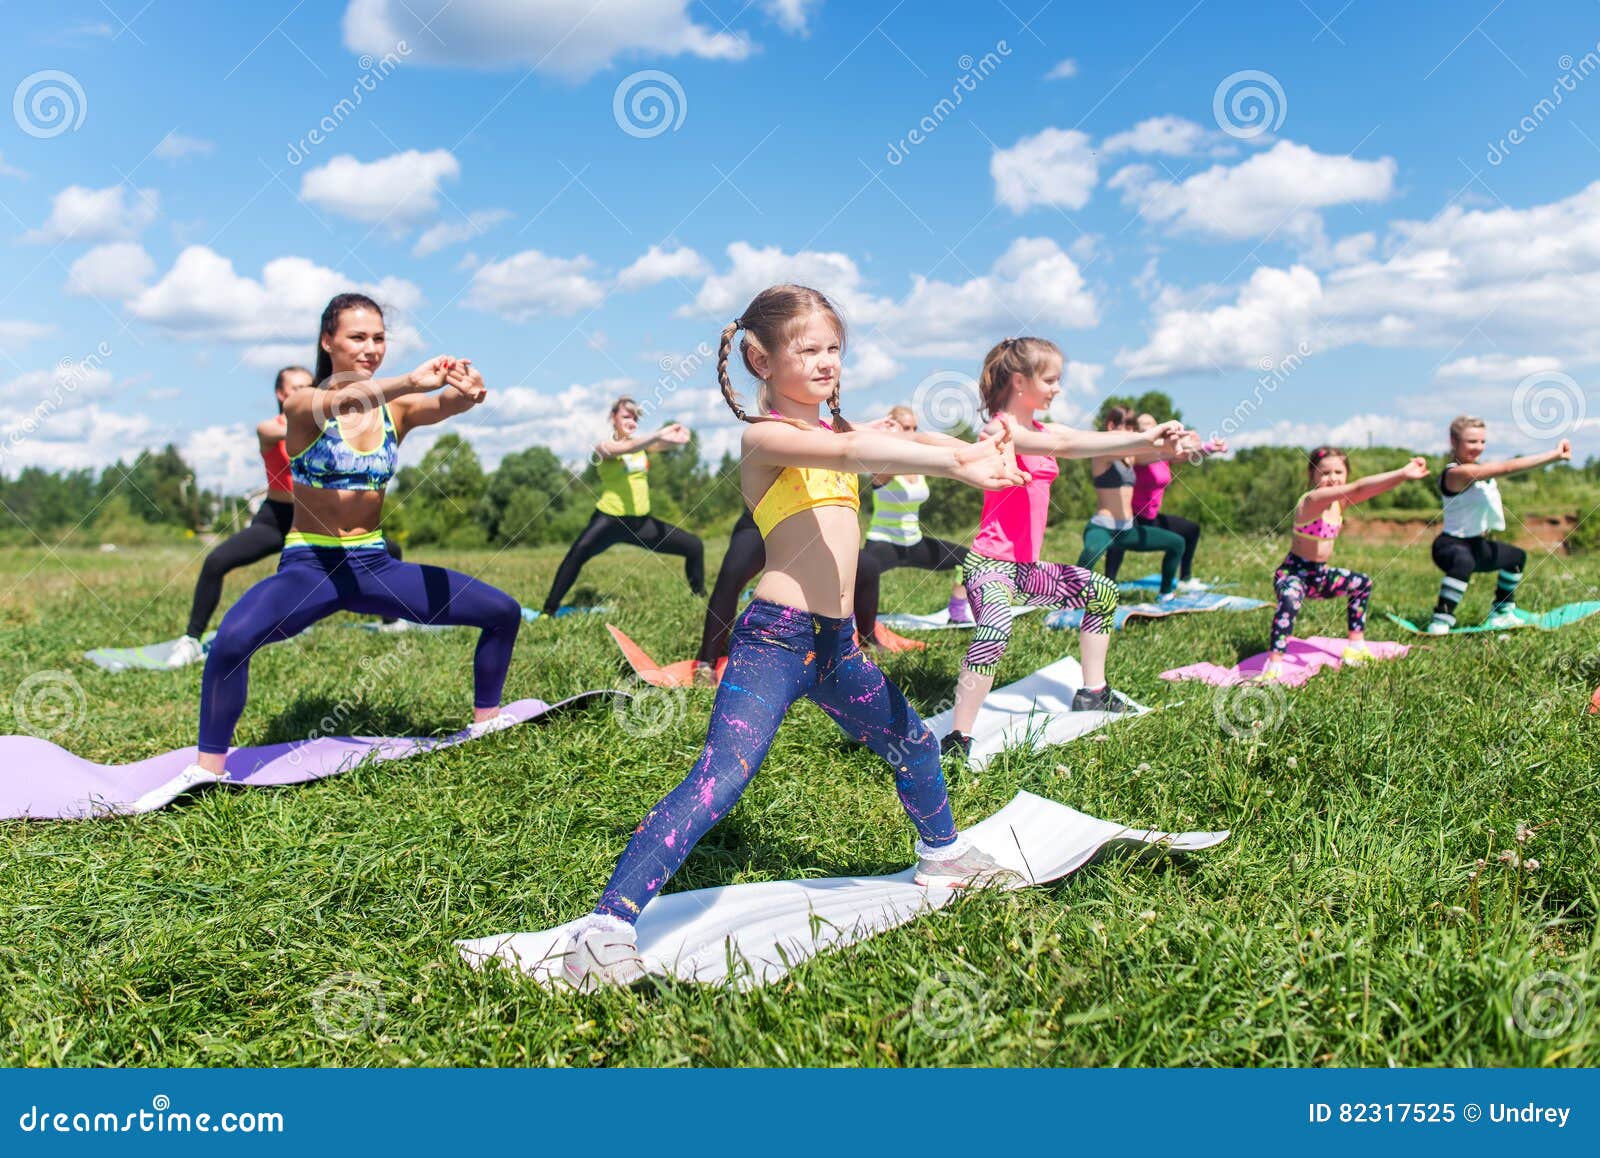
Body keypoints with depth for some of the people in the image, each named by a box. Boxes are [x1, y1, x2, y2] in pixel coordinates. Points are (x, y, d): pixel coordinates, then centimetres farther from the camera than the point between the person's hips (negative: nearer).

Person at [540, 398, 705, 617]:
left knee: (694, 546, 3)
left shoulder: (643, 443, 10)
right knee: (578, 552, -33)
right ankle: (549, 611, -26)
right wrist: (659, 434, -43)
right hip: (609, 520, -6)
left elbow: (662, 444, -13)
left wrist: (675, 438, -37)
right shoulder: (604, 447, -6)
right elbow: (628, 447, -29)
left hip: (641, 522, 6)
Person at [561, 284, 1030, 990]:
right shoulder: (765, 435, -8)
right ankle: (606, 928, -18)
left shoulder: (837, 431, 17)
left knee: (913, 745, 24)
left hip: (837, 643, 9)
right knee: (721, 778, -21)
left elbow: (901, 453, 4)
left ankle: (943, 857, 50)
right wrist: (956, 461, -32)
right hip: (774, 639, -8)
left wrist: (975, 455, -15)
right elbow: (847, 453, -26)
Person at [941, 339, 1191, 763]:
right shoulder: (1001, 430, -15)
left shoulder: (1044, 430, 13)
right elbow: (1065, 446, -30)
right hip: (989, 564, -10)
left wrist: (1157, 442, -15)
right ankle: (958, 740, -32)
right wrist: (1144, 438, -34)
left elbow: (1091, 443, 1)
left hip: (1026, 568, 10)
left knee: (1102, 592, 21)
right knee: (996, 628, -37)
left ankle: (1092, 693, 32)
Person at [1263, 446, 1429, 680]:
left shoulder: (1340, 502, 4)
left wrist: (1403, 474, -26)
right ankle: (1273, 668, -44)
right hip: (1293, 573, -10)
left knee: (1362, 583, 26)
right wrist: (1402, 473, -41)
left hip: (1319, 574, 10)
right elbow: (1359, 487, -35)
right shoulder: (1311, 501, -23)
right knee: (1290, 600, -41)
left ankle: (1355, 648, 35)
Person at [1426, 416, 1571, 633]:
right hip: (1452, 545, -11)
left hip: (1477, 544, 11)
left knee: (1517, 557, 32)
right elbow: (1507, 468, -32)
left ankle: (1501, 613, 42)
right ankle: (1440, 621, -36)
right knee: (1464, 563, -45)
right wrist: (1554, 455, -31)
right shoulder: (1457, 473, -26)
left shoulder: (1476, 469, 8)